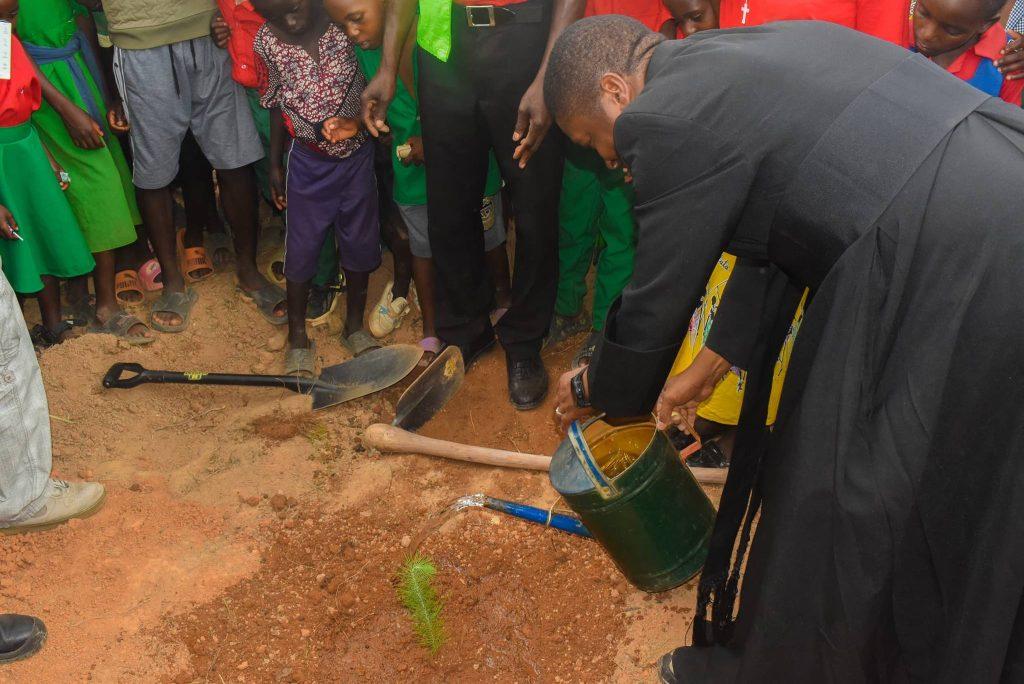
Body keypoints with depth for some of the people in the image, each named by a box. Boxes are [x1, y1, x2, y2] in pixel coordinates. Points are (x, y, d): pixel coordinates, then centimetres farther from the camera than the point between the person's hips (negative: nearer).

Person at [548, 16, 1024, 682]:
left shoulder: (665, 117, -11)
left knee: (838, 508, 10)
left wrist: (593, 393, 18)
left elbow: (656, 303, -2)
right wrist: (711, 363, 27)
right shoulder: (746, 53, 18)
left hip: (965, 278, -9)